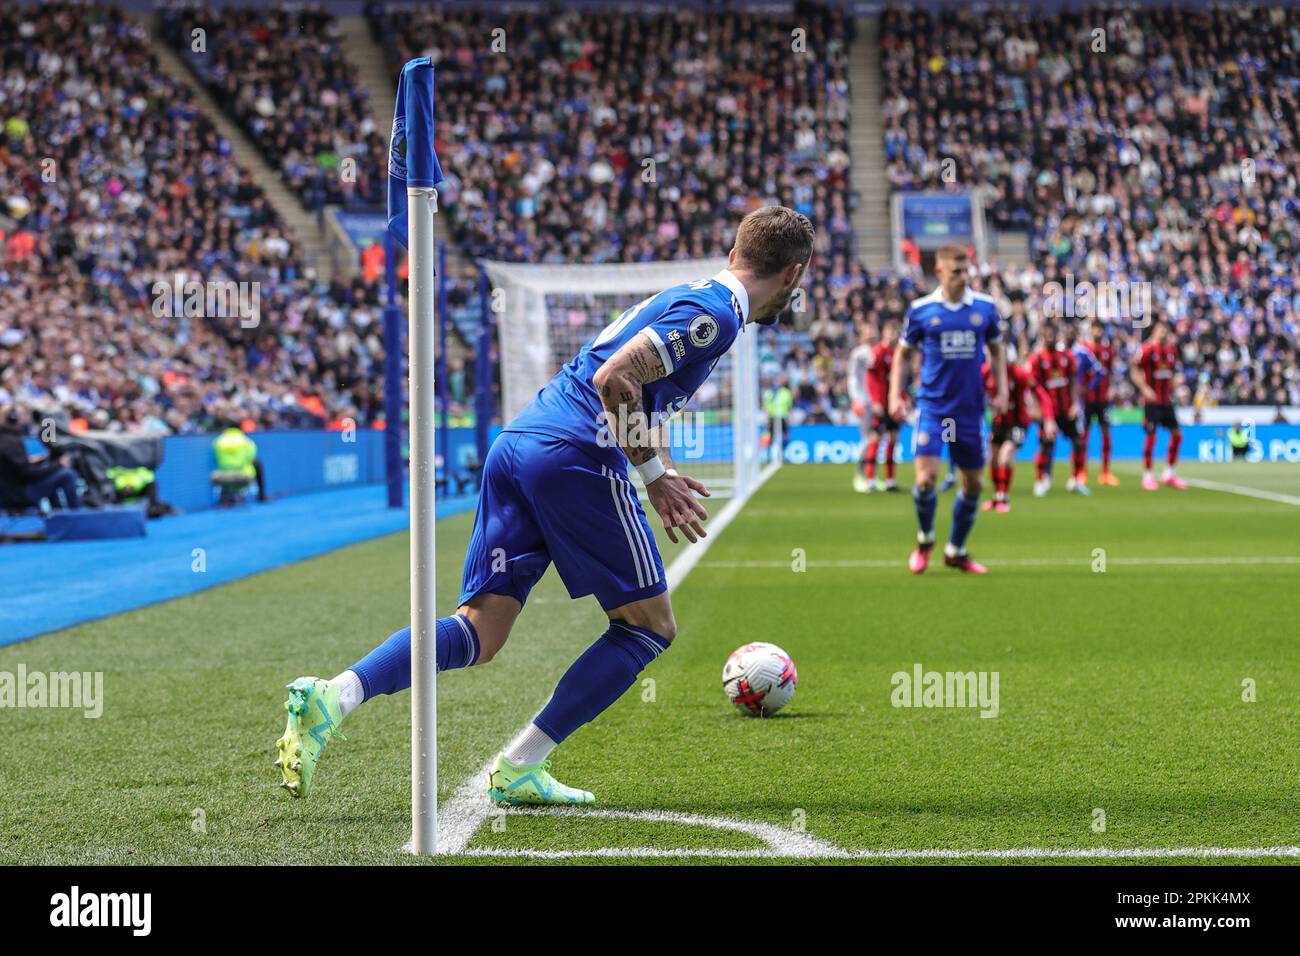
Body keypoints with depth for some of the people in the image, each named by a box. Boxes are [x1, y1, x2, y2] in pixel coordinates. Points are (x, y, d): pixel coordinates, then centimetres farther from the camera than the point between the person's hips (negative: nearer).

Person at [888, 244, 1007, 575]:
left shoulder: (985, 307, 2)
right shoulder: (921, 309, -3)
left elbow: (996, 349, 15)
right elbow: (902, 353, 7)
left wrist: (1001, 391, 4)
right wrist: (895, 395, -3)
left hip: (970, 408, 3)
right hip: (932, 406, -3)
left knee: (973, 484, 7)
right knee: (926, 477, -15)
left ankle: (956, 550, 26)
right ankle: (924, 539, 12)